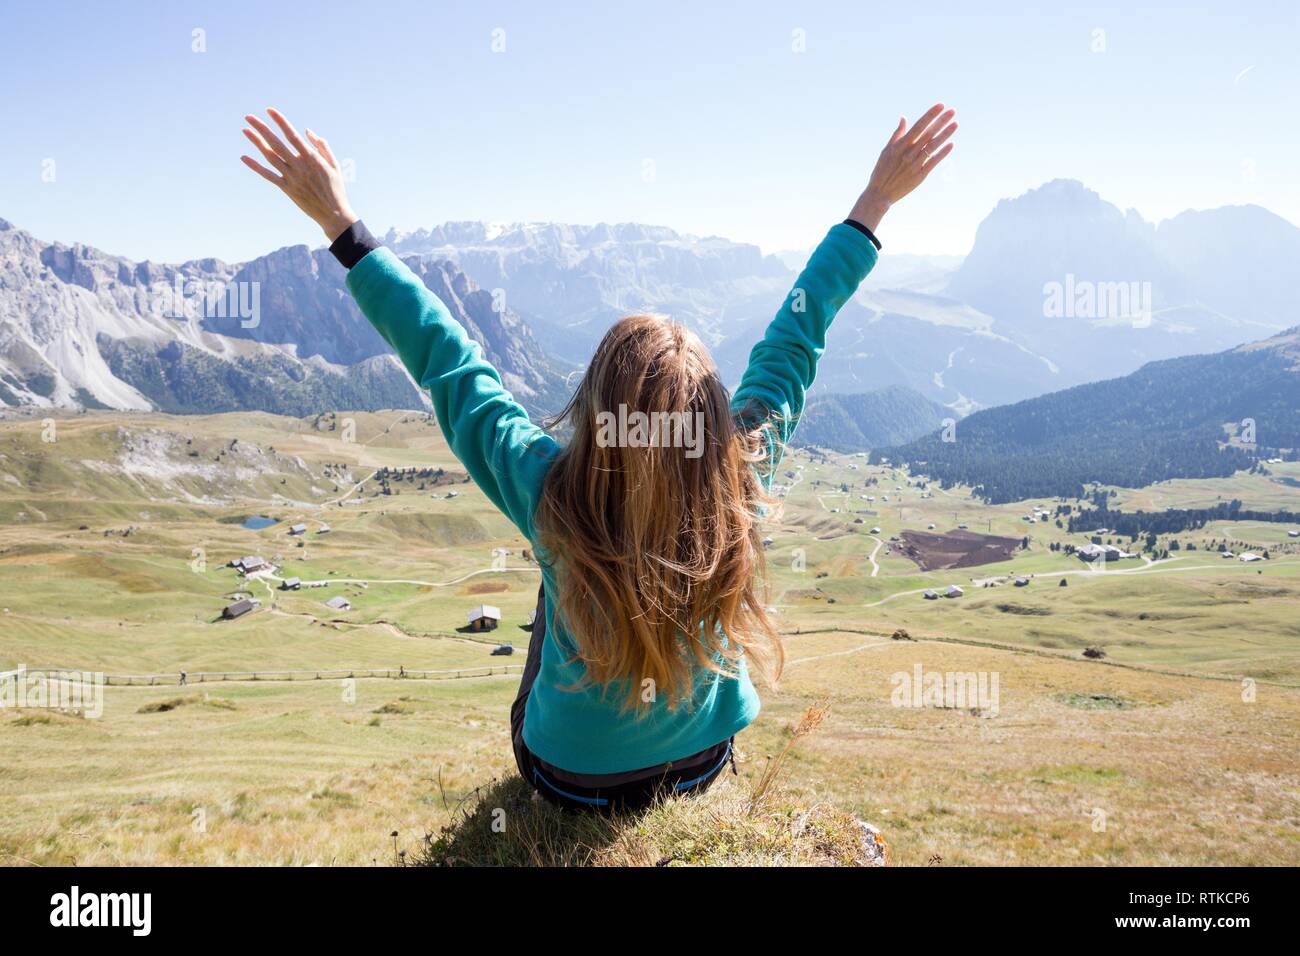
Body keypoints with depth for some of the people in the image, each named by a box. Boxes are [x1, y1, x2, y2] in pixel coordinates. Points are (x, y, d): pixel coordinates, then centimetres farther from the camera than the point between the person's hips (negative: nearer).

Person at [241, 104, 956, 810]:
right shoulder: (743, 483, -26)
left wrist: (340, 223, -14)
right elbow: (793, 342, -14)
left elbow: (442, 358, -23)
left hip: (572, 779, -2)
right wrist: (877, 199, -3)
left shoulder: (553, 497, -31)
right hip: (701, 769, 2)